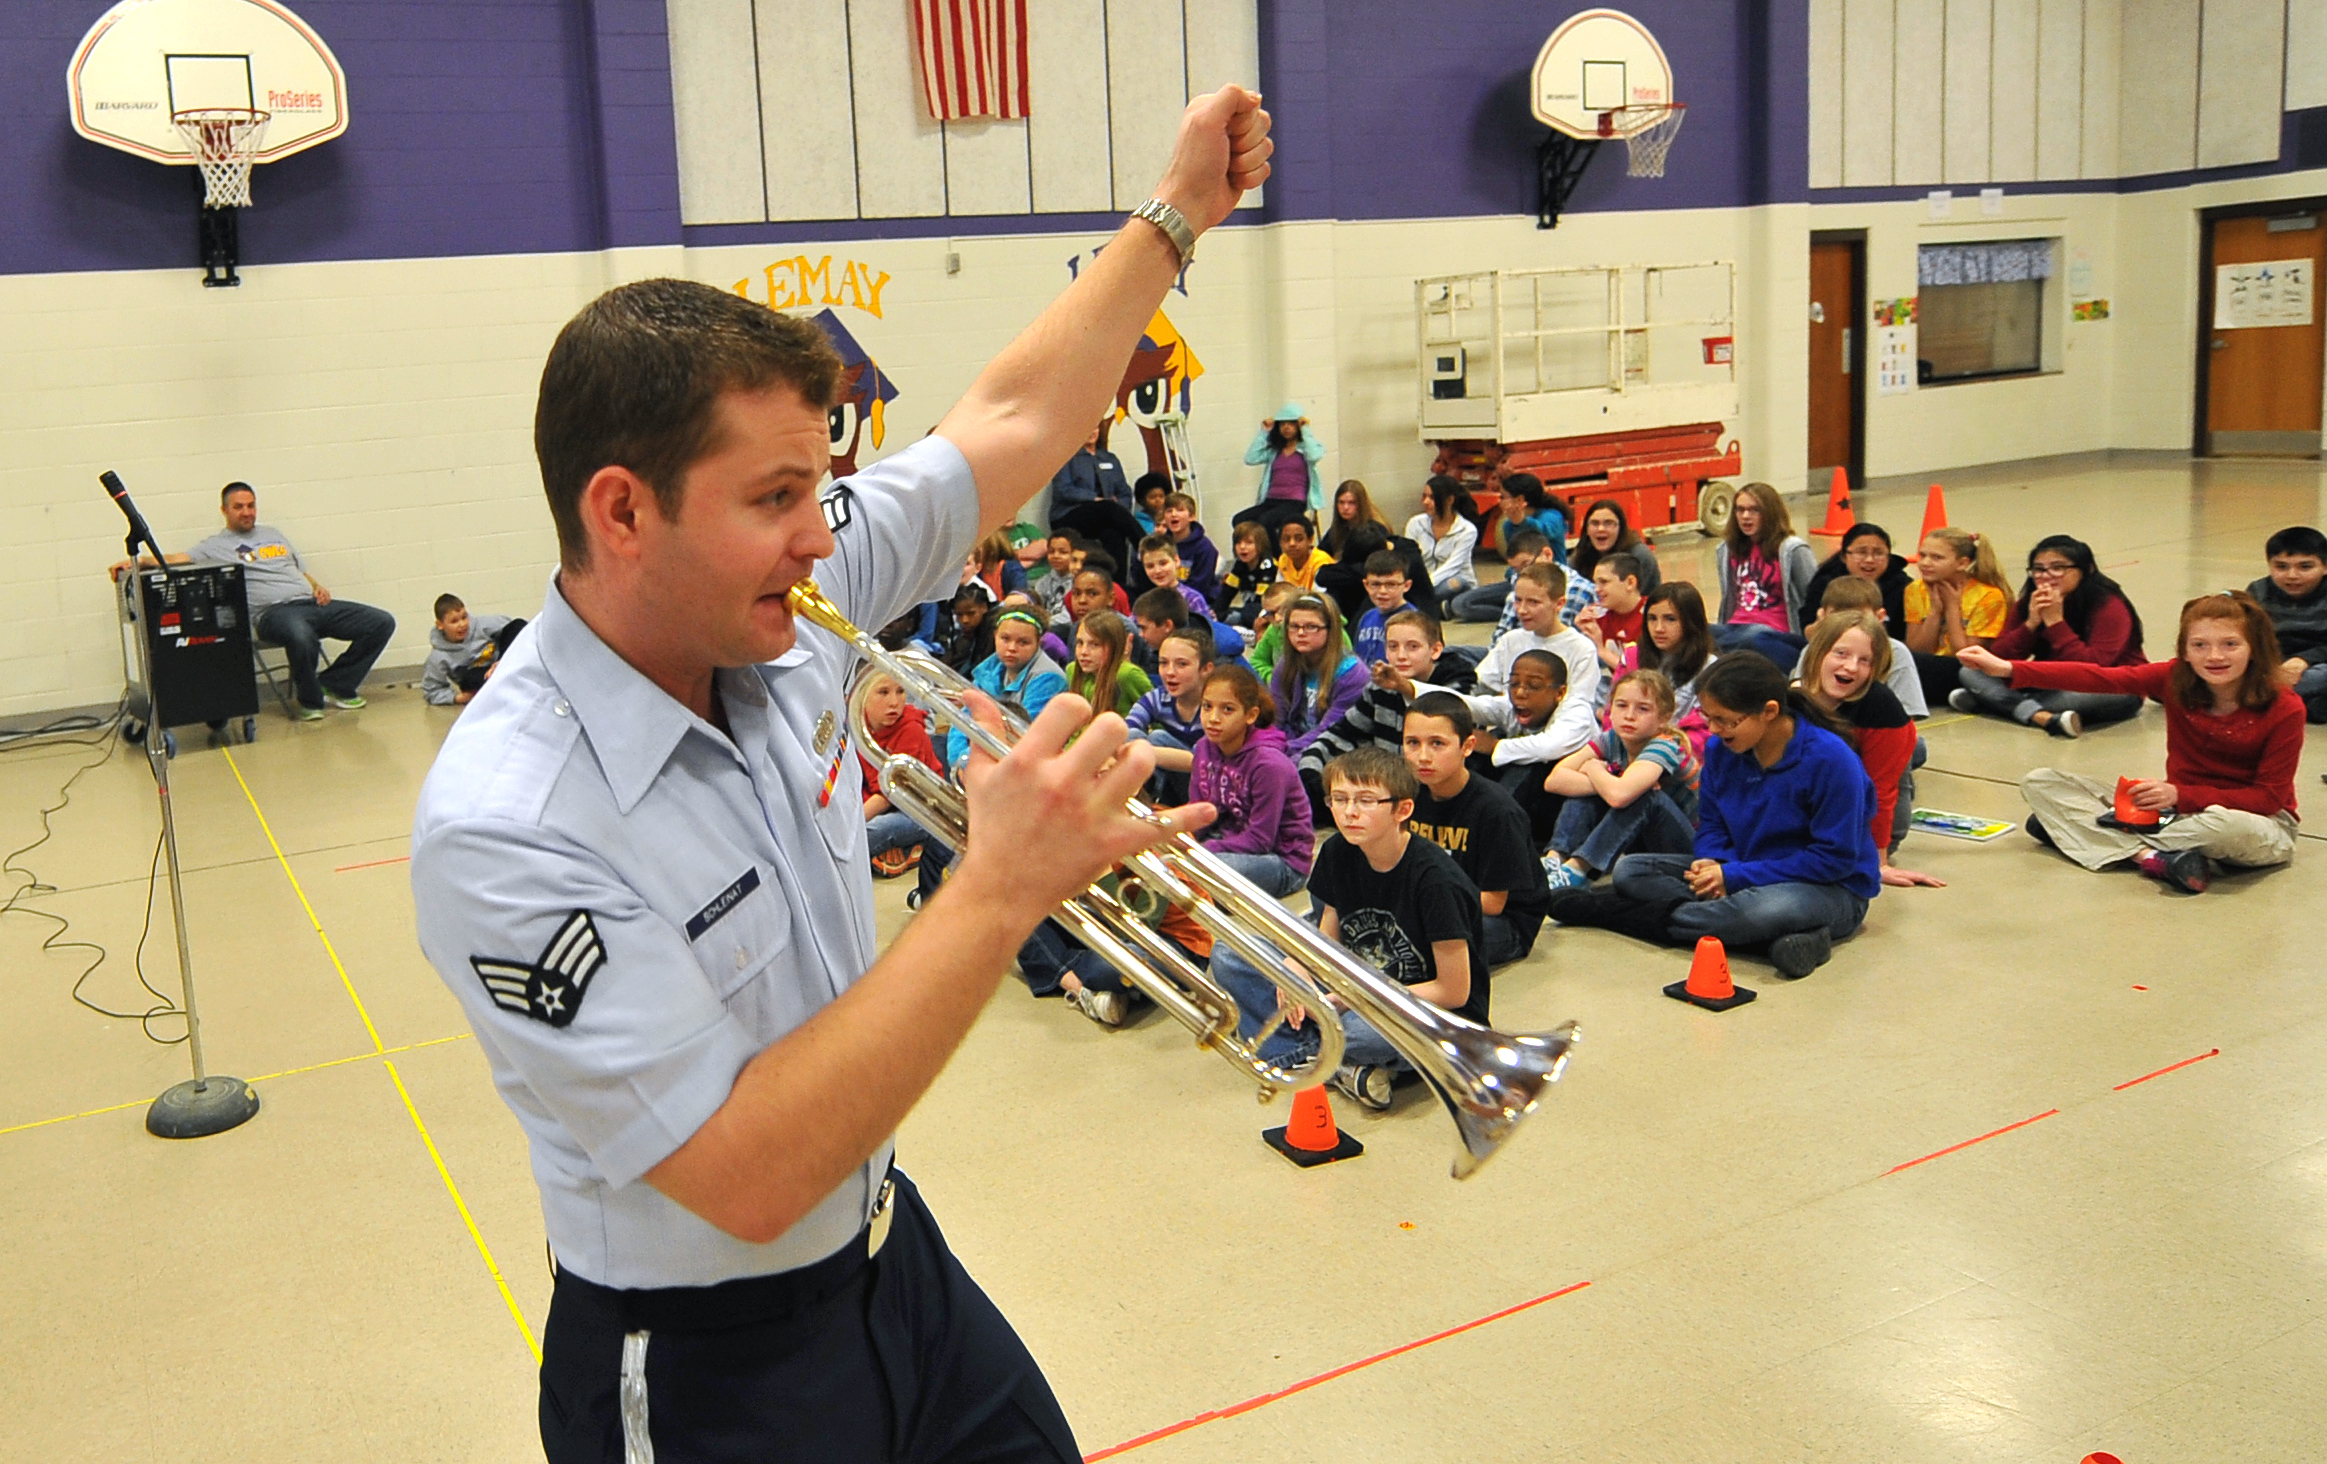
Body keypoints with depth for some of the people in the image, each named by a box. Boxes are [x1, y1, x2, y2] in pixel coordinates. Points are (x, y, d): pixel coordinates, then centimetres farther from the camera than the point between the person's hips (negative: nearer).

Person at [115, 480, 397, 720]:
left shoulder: (273, 533, 29)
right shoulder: (216, 545, 11)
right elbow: (178, 560, -1)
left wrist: (318, 588, 11)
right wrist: (140, 560, -17)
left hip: (311, 603, 6)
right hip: (274, 612, -6)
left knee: (381, 623, -8)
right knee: (302, 637, -43)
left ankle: (334, 686, 4)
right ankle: (308, 700, -12)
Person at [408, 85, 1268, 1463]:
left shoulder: (778, 617, -9)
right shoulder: (505, 827, -29)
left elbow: (1011, 425, 3)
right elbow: (744, 1178, -31)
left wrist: (1176, 213, 7)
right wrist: (1002, 890, -35)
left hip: (891, 1257, 7)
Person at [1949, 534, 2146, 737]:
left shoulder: (2109, 607, -17)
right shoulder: (2025, 605, -2)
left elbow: (2093, 669, -30)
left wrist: (2055, 622, -31)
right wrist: (2031, 624, -25)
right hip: (2052, 685, 5)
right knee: (1969, 670, -11)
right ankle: (2039, 716, -36)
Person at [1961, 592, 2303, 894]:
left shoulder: (2285, 709, -18)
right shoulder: (2175, 680, -8)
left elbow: (2270, 797, -16)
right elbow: (2099, 678, -17)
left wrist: (2179, 794, -26)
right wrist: (2010, 669, -28)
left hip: (2259, 821, -4)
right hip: (2178, 807, 5)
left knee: (2229, 828, -45)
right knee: (2039, 784, -6)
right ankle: (2151, 855, -26)